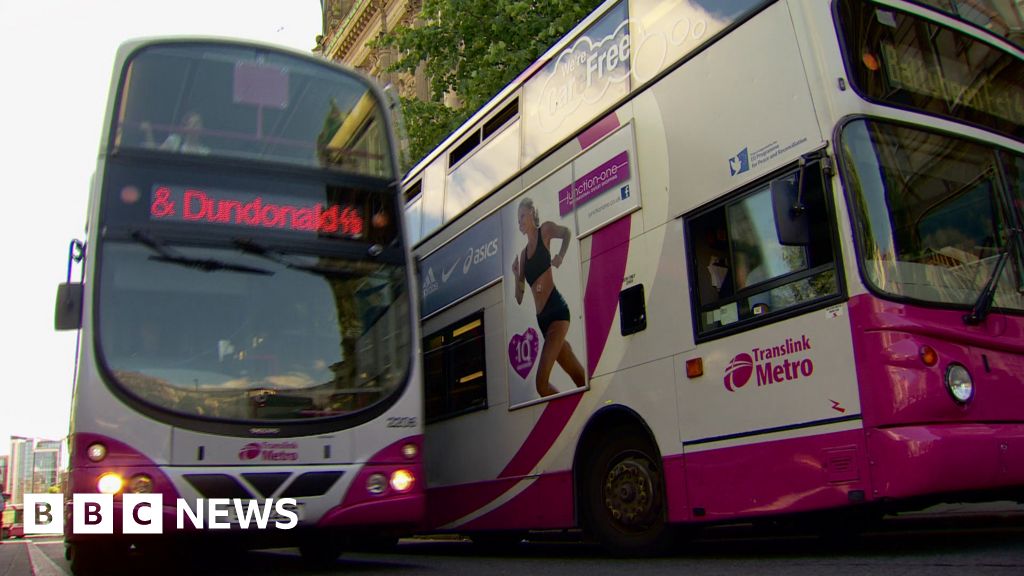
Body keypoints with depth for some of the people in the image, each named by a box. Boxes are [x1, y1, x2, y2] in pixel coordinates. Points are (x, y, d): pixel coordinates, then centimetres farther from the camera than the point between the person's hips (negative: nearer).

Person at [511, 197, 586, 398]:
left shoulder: (545, 230, 4)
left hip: (556, 309, -7)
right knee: (579, 378, 5)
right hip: (542, 318, 7)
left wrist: (560, 256, -12)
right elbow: (519, 298, 18)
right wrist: (516, 274, 2)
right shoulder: (522, 254, 19)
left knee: (541, 383, -17)